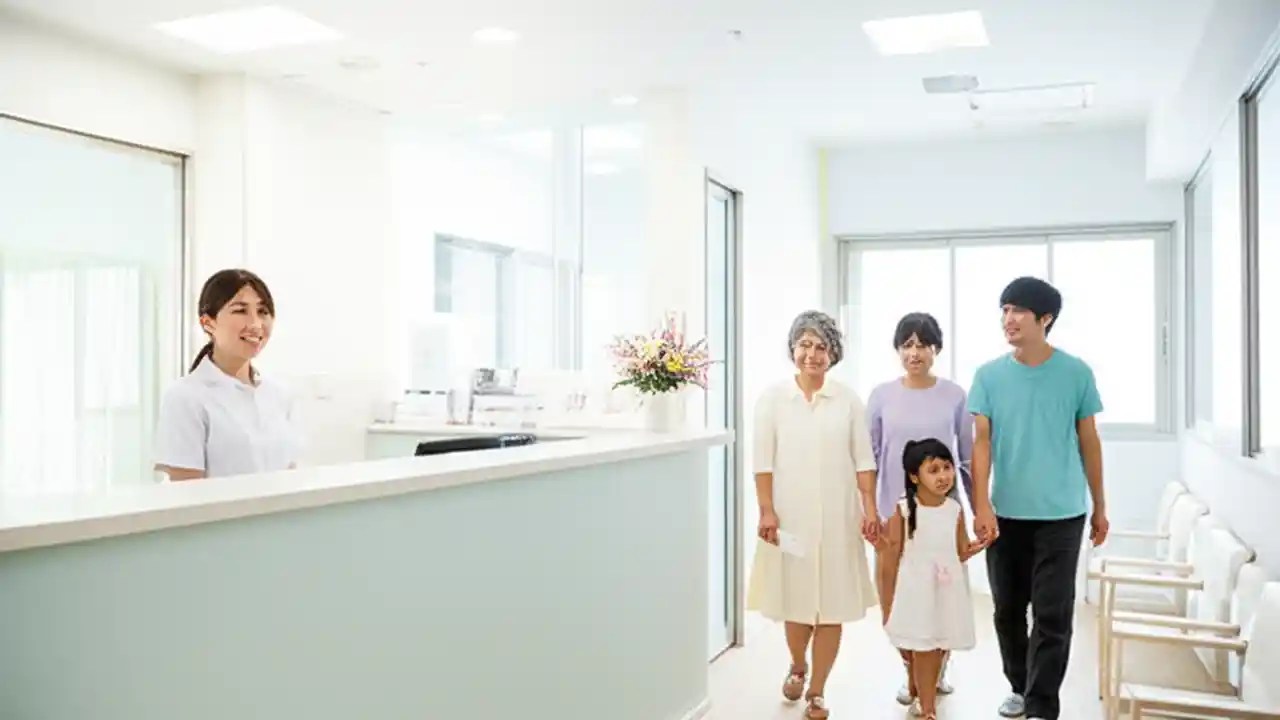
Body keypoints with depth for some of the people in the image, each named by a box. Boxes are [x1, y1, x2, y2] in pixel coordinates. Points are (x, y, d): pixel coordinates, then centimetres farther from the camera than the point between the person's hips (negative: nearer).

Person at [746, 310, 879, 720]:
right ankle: (797, 668, 38)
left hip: (837, 516, 1)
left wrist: (870, 509, -3)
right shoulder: (773, 398, 0)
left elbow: (863, 460, 3)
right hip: (790, 514, 0)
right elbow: (764, 461, -1)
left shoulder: (848, 400, 3)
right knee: (795, 600, 8)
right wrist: (767, 511, -7)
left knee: (833, 605, 3)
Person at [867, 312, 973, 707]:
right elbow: (870, 457, 4)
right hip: (894, 511, 1)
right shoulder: (881, 396, 0)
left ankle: (938, 667, 31)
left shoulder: (954, 396, -1)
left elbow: (968, 458, 5)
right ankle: (913, 670, 25)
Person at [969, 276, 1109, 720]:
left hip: (1062, 514, -2)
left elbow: (1089, 442, 5)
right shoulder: (988, 375, -1)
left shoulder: (1076, 373, -3)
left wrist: (1100, 507, 9)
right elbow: (980, 442, -5)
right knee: (1007, 609, 13)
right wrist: (981, 507, -15)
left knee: (1052, 615, -1)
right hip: (1006, 513, 2)